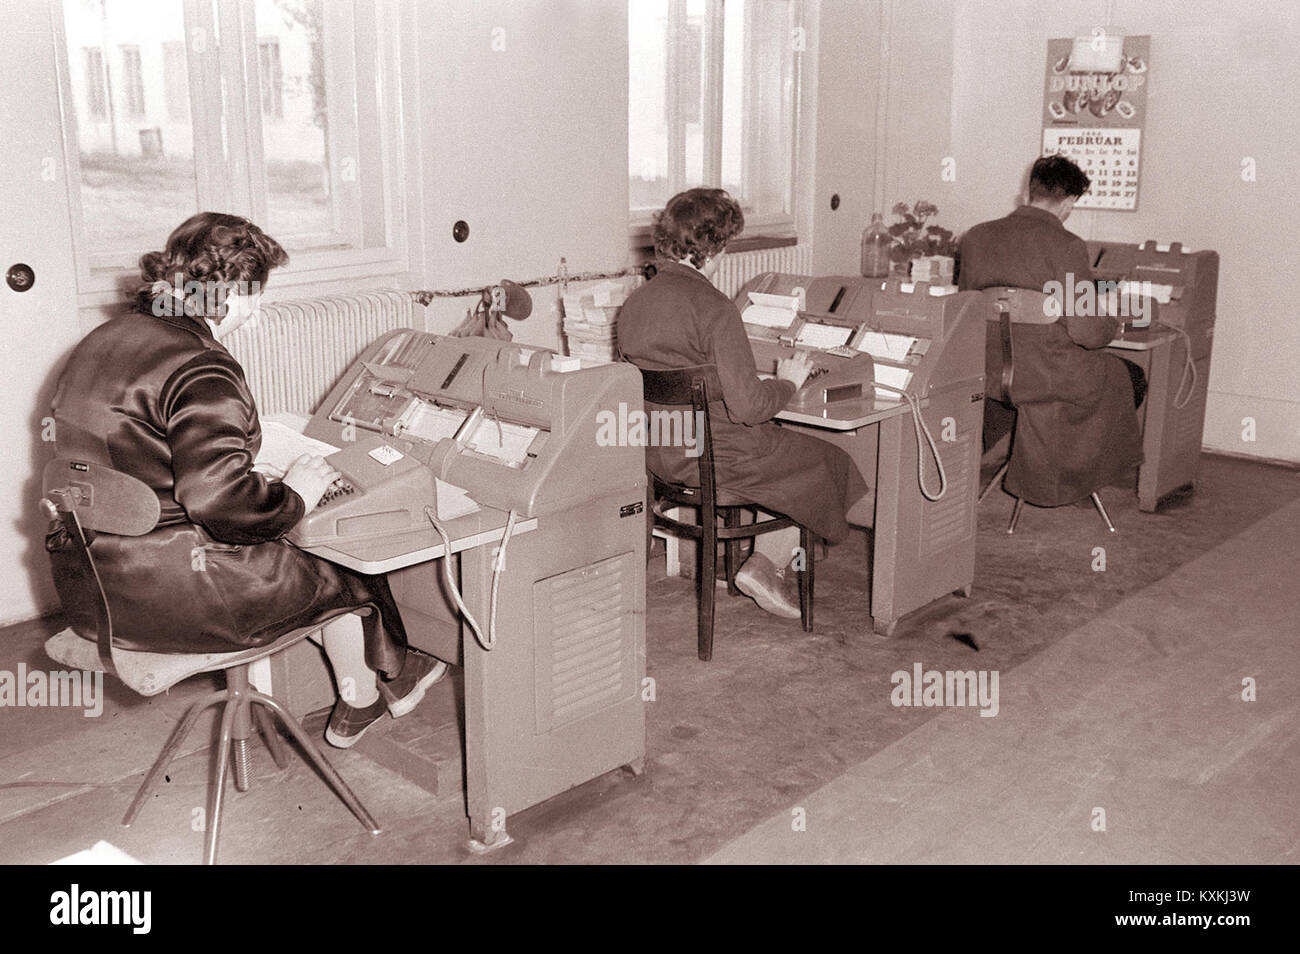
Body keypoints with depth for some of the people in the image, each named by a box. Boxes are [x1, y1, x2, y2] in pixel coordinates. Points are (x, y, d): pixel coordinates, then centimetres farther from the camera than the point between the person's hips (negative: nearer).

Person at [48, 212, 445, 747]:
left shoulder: (102, 342, 9)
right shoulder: (200, 371, -22)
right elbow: (221, 501, -32)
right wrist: (293, 496, -12)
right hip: (165, 594, -9)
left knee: (284, 559, 24)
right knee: (339, 575, 13)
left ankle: (358, 705, 34)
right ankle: (361, 701, 38)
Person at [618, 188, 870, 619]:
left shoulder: (634, 302, 1)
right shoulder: (713, 308, -23)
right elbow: (747, 406, -25)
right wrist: (786, 382, -5)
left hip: (658, 451, 8)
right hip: (713, 458, -8)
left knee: (781, 443, 29)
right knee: (829, 461, 15)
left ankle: (767, 566, 25)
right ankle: (766, 567, 17)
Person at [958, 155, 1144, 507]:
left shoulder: (975, 237, -1)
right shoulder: (1066, 247, -17)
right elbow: (1086, 331, -18)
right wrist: (1113, 325, 5)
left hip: (987, 372, 6)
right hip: (1049, 375, -6)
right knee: (1133, 379, 22)